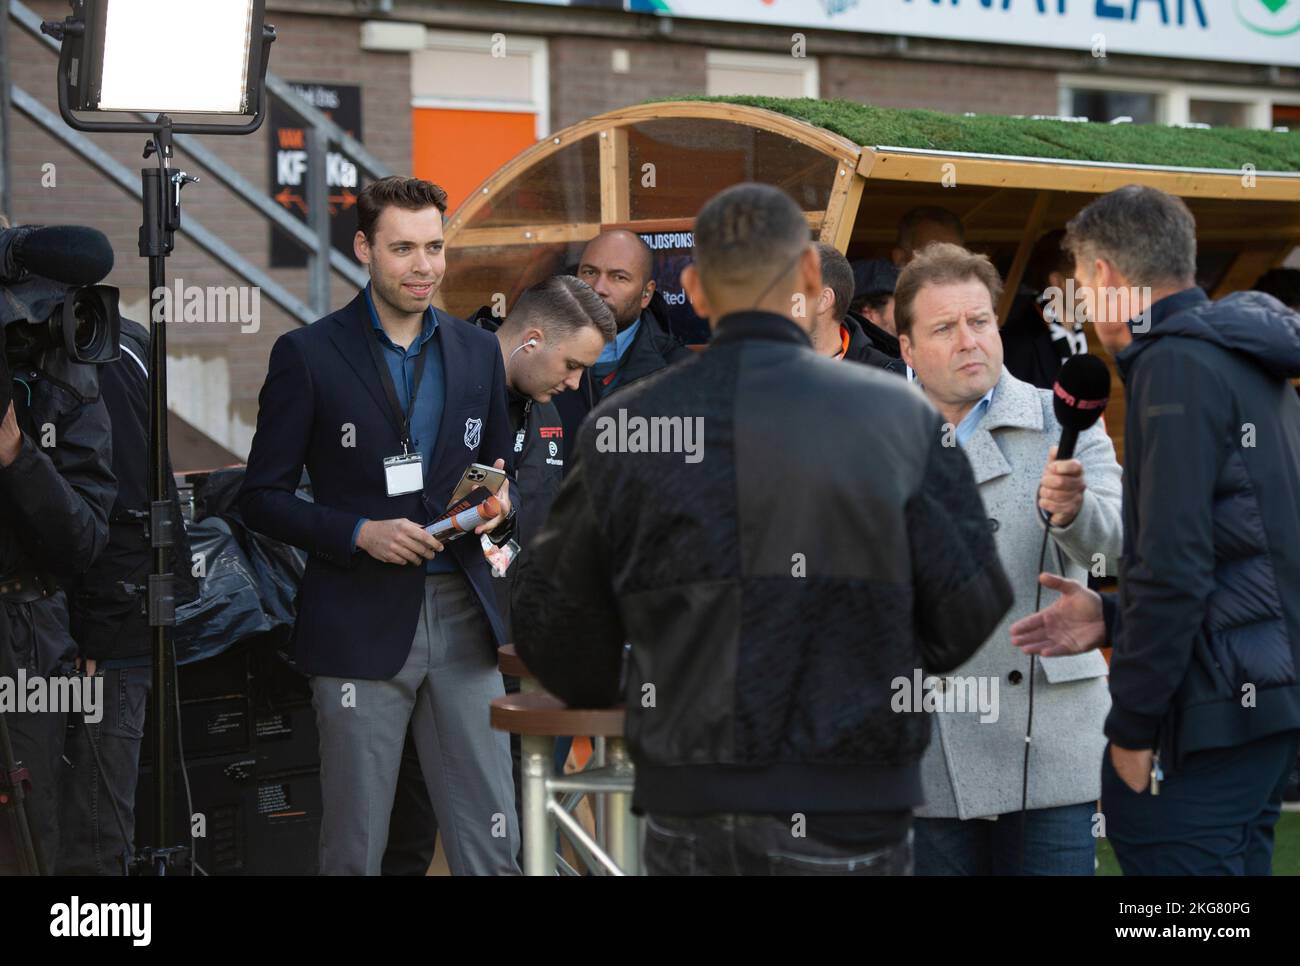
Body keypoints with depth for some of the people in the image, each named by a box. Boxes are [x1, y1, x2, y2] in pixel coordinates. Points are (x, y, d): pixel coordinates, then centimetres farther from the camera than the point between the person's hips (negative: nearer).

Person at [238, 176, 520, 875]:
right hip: (361, 625, -3)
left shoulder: (477, 352, 11)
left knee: (492, 842, 1)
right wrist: (361, 533, -15)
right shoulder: (307, 355, -2)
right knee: (354, 850, 3)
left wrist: (498, 500, -4)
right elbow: (262, 497, -1)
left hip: (461, 615, 4)